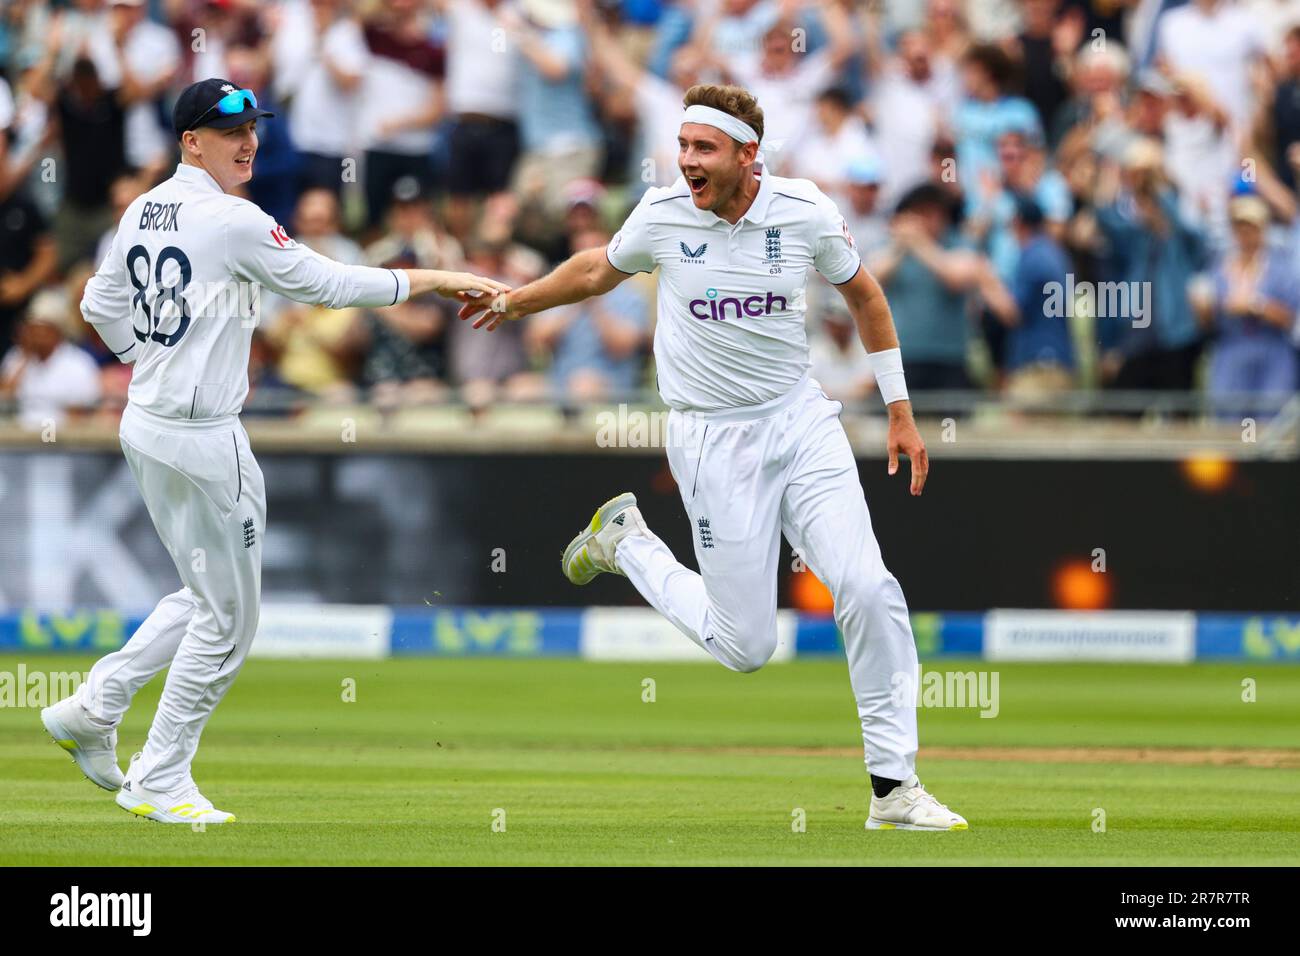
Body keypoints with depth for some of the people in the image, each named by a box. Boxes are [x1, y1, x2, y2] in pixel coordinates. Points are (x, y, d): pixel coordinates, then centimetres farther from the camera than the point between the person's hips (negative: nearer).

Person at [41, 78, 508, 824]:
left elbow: (103, 306, 17)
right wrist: (436, 280, -8)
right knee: (228, 615, 3)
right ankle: (160, 782, 7)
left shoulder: (143, 213, 9)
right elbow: (328, 284, -14)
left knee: (208, 595, 22)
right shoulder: (232, 222, -16)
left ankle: (93, 709, 17)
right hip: (203, 440, -9)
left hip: (146, 425, 9)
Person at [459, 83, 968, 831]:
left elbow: (864, 295, 11)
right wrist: (516, 301, 26)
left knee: (869, 590, -17)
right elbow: (599, 270, 15)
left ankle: (894, 788, -6)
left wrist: (901, 413, 11)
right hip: (714, 440, -1)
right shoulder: (663, 216, -8)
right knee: (745, 648, -1)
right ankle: (624, 542, 27)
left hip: (802, 422, 1)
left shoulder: (806, 211, -6)